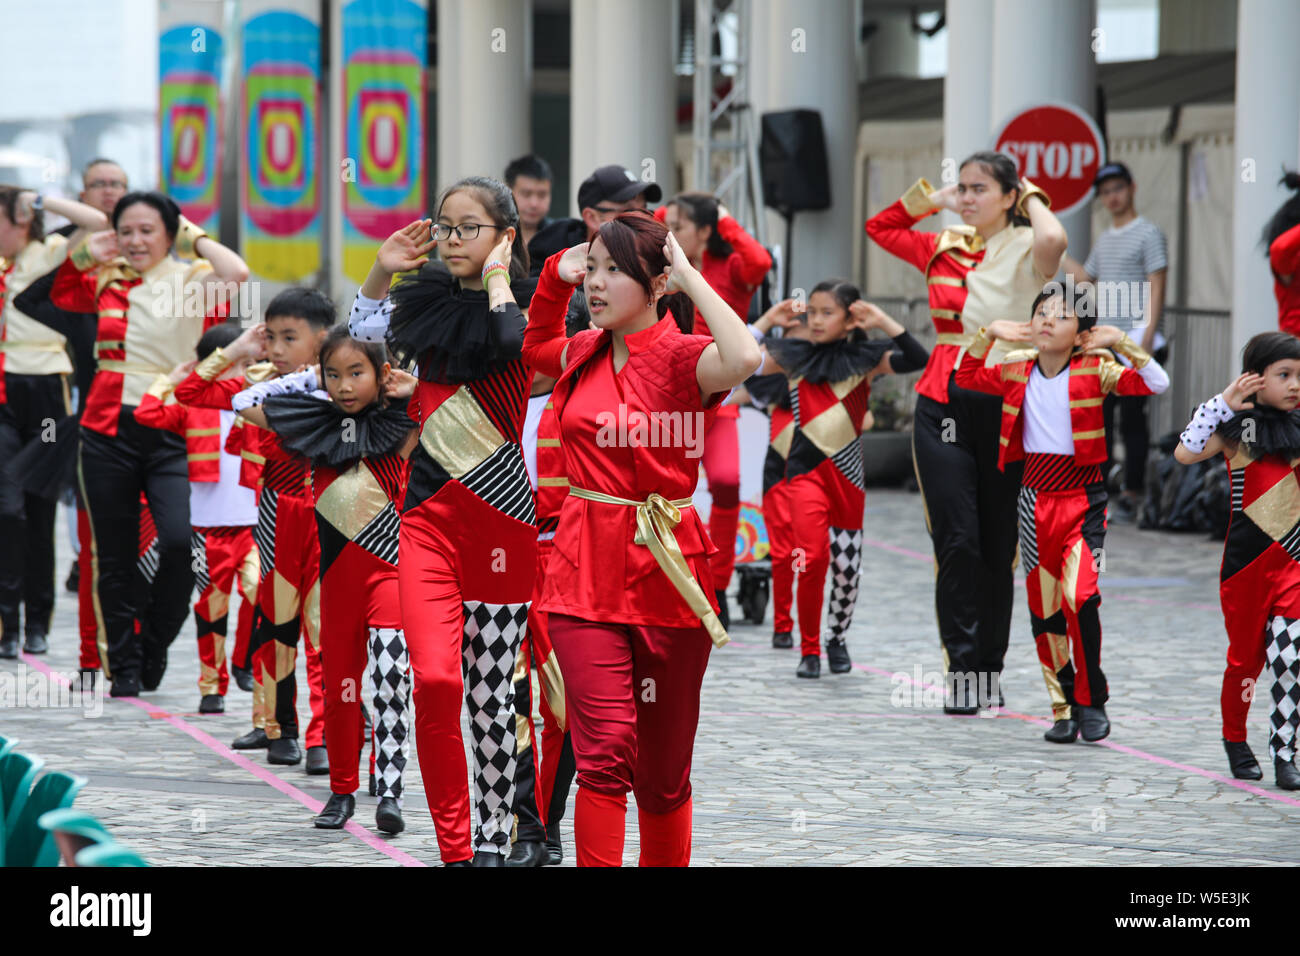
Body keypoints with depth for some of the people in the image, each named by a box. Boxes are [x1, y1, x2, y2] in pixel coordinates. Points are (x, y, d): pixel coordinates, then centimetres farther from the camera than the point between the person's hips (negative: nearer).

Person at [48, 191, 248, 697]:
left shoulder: (190, 282, -3)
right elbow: (56, 293, 24)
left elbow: (236, 273, -22)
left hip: (171, 432, -4)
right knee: (114, 559, 7)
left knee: (183, 542, -20)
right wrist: (85, 254, 9)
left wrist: (195, 237, -8)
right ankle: (123, 666, 19)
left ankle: (155, 641, 4)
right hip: (108, 431, 4)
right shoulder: (108, 282, 9)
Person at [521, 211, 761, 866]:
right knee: (605, 750, -13)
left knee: (664, 772, 9)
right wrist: (554, 277, 18)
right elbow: (535, 347, 35)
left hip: (664, 574, -3)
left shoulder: (681, 358, -8)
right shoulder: (584, 355, 10)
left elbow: (744, 358, -32)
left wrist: (689, 277, -19)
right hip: (587, 572, 3)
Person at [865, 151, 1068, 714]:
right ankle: (961, 671, -4)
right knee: (957, 543, -5)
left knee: (998, 546, 6)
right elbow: (880, 227, 26)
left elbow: (1052, 241, -28)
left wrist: (1031, 199, -9)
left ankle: (989, 672, 16)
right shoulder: (944, 249, 10)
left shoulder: (1023, 250, -3)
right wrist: (932, 198, 14)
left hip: (1004, 408, -3)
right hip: (943, 407, 3)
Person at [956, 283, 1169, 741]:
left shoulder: (1094, 371, -4)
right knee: (1043, 608, 6)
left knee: (1081, 596, -20)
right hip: (1036, 498, 4)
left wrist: (1121, 342, -17)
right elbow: (966, 377, 15)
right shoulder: (1017, 373, 6)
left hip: (1082, 497, -4)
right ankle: (1063, 708, 18)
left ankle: (1091, 702, -5)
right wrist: (988, 334, 4)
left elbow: (1155, 383, -11)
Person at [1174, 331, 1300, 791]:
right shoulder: (1238, 428, -4)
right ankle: (1235, 740, 30)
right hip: (1246, 562, -2)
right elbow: (1185, 453, -18)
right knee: (1246, 658, 8)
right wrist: (1222, 403, -20)